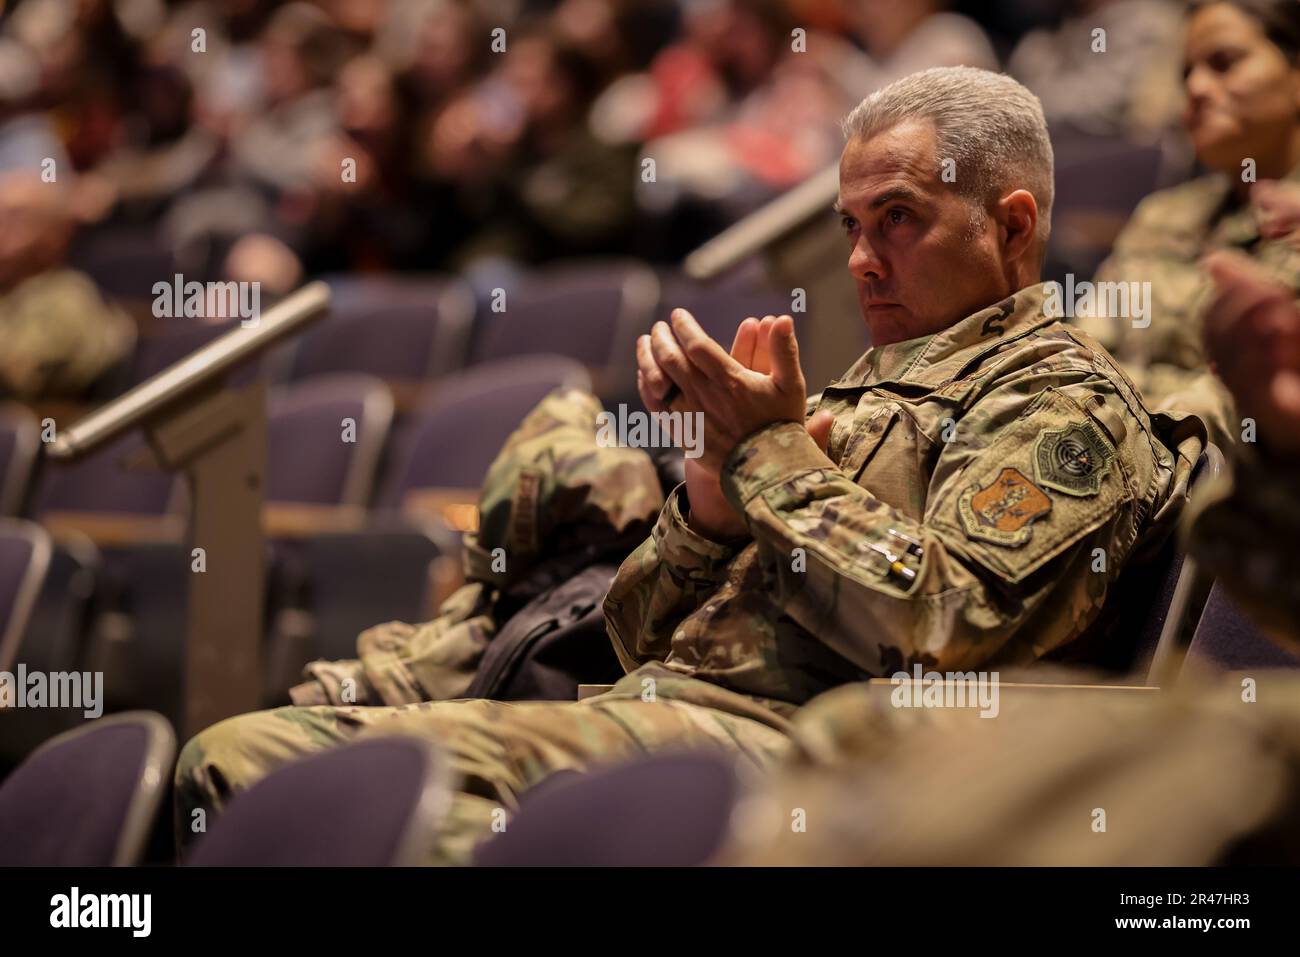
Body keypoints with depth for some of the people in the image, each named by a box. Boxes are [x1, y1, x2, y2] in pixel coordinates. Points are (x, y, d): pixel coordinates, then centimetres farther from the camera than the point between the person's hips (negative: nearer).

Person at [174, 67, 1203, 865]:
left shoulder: (1062, 402, 5)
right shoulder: (866, 389, 30)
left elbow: (936, 628, -15)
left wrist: (773, 451, -3)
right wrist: (720, 475, 4)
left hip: (771, 739, -9)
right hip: (653, 705, 9)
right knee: (236, 756, -9)